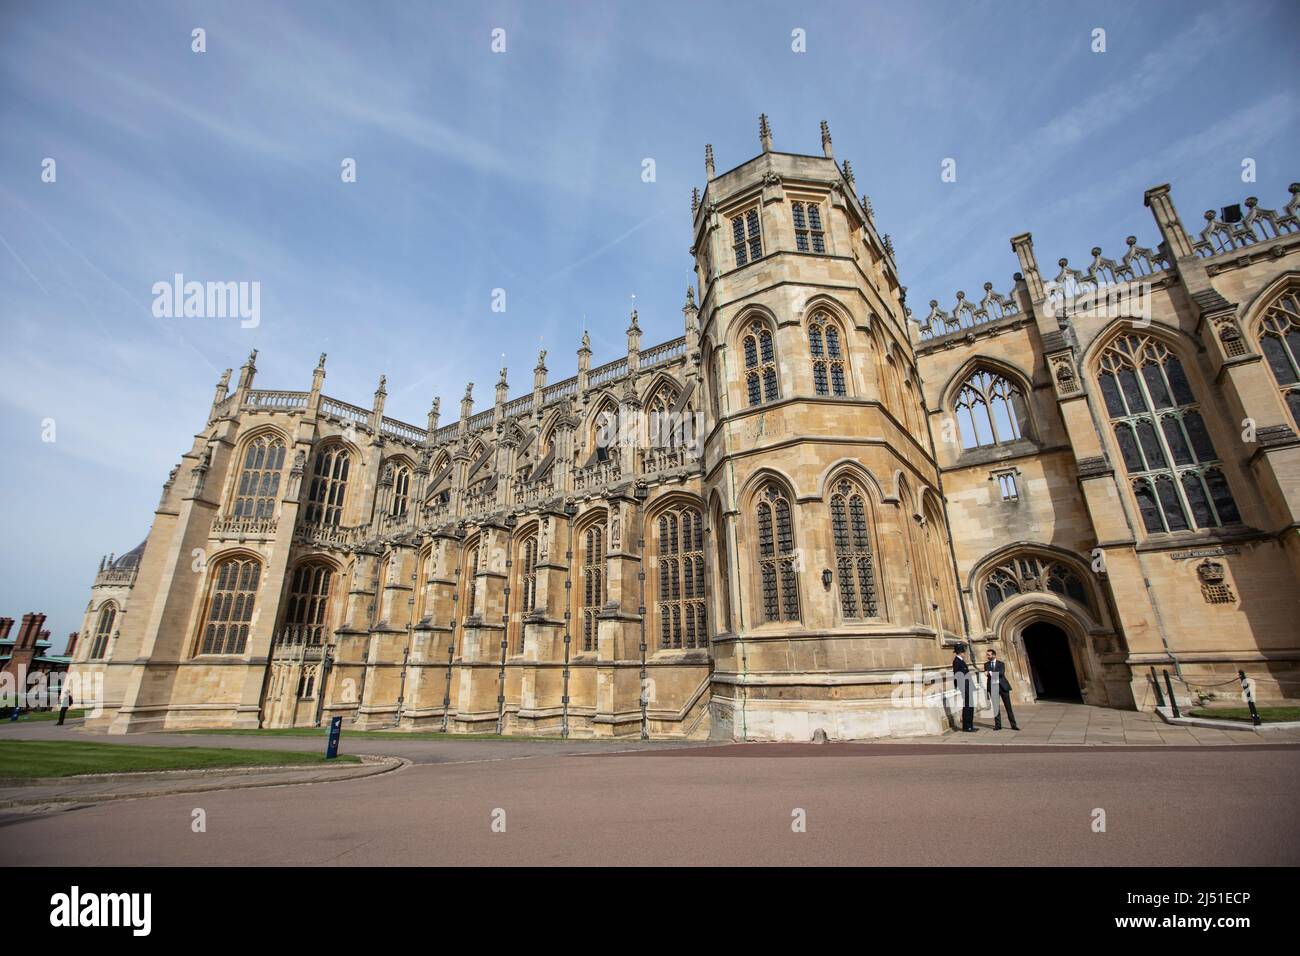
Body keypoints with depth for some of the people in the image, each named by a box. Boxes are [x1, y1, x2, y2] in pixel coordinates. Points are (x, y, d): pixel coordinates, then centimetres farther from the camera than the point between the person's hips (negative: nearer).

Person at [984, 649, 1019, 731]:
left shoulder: (1001, 664, 2)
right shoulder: (986, 664, 8)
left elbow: (1002, 673, -16)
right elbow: (986, 675, 3)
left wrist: (990, 673, -27)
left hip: (1003, 686, -1)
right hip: (993, 687, 1)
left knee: (1008, 706, 3)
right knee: (995, 707, 3)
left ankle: (1013, 725, 11)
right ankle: (998, 725, 10)